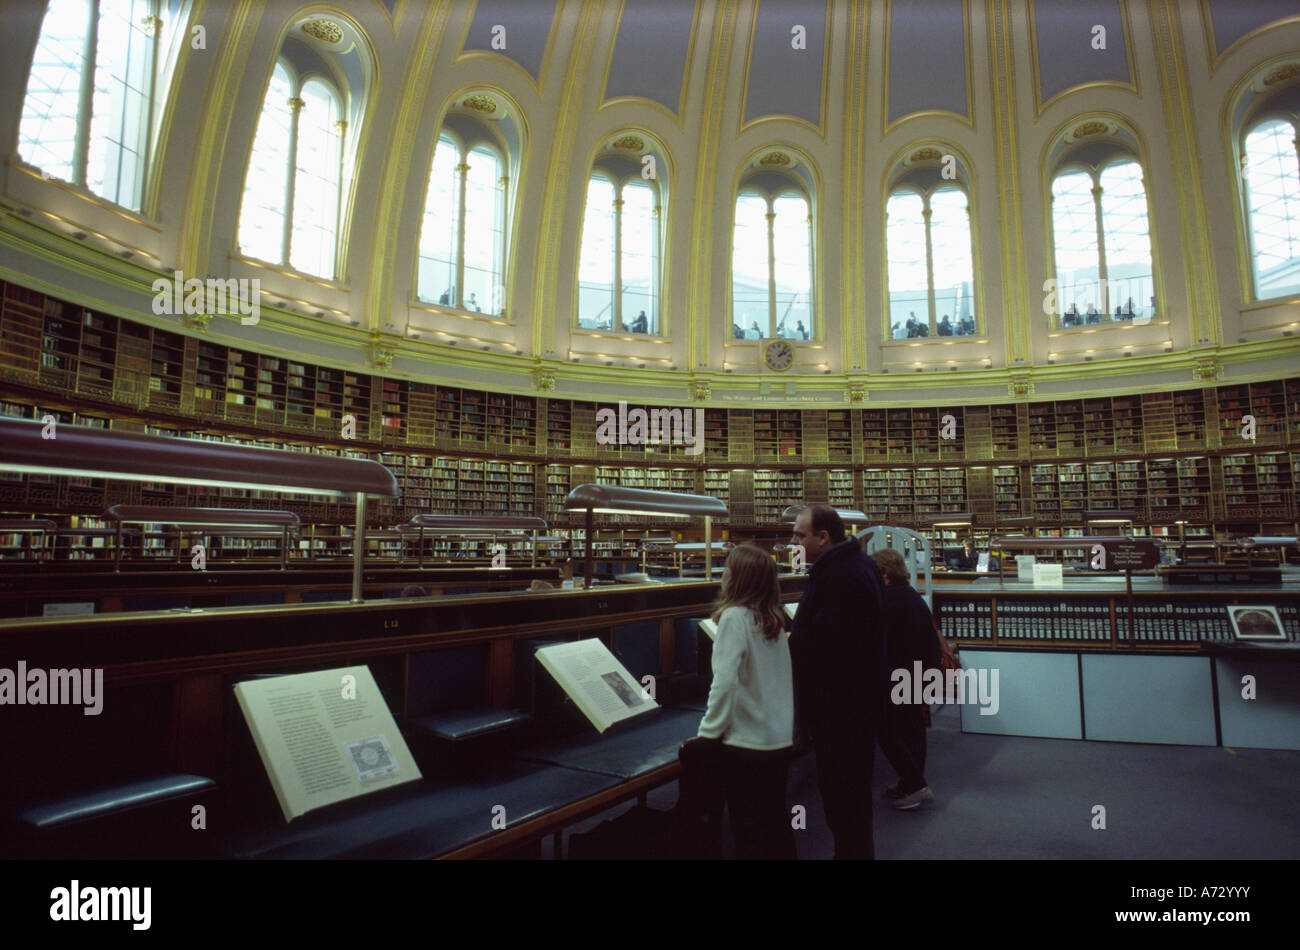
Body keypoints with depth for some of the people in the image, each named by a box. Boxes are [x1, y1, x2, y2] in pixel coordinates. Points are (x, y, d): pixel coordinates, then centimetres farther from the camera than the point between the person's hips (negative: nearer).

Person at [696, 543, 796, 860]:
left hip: (745, 741, -7)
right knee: (777, 821, 19)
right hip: (780, 738, 7)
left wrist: (708, 732, -11)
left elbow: (725, 681, -21)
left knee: (747, 826, 6)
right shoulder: (774, 618, 5)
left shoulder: (735, 616, -16)